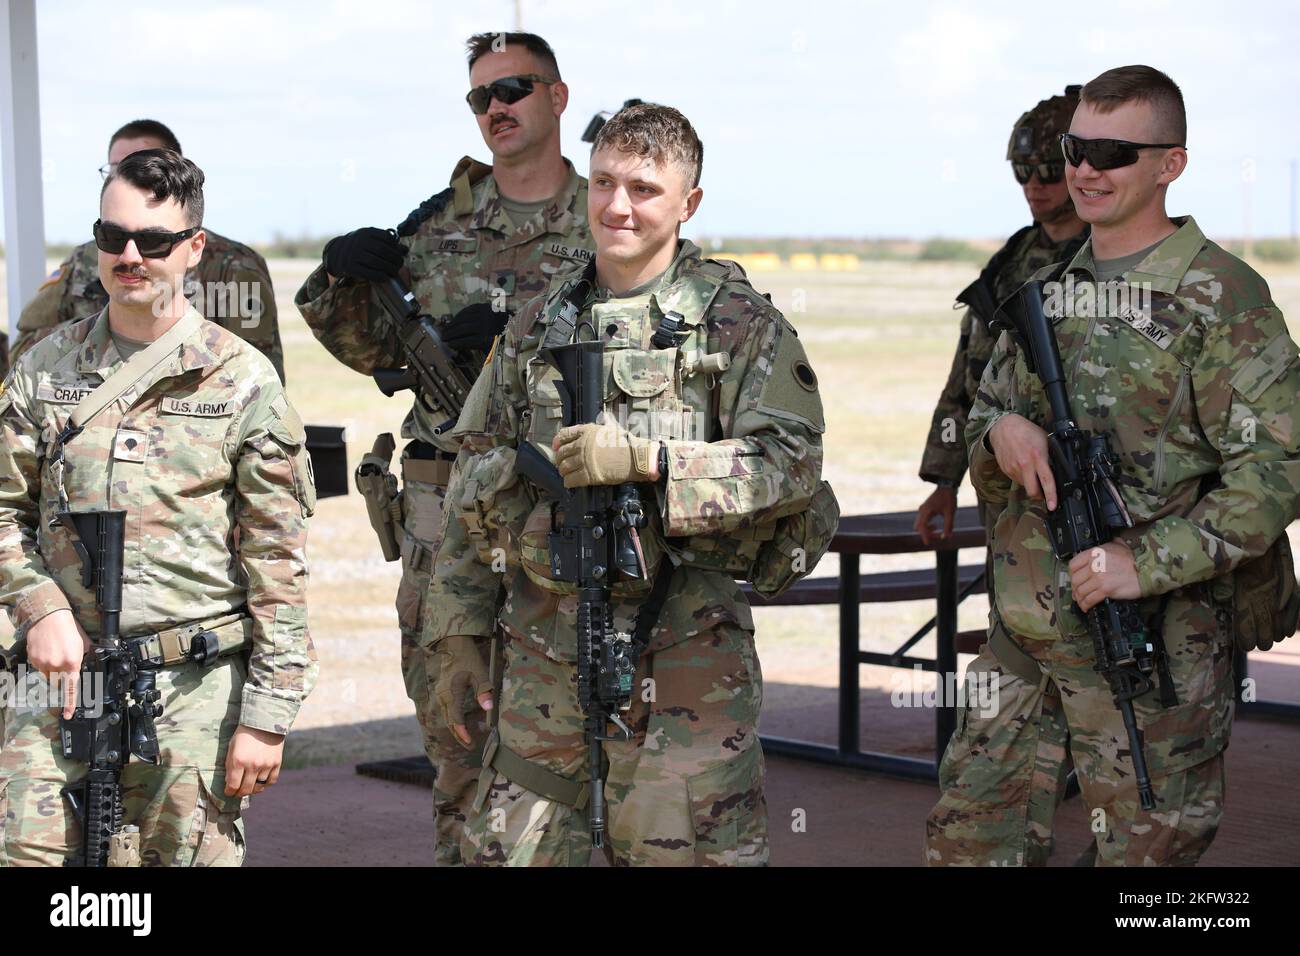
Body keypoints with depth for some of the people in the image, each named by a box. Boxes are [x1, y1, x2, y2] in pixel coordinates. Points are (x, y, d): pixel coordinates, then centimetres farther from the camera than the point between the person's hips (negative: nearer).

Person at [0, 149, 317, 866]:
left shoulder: (242, 380, 0)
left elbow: (277, 559, -2)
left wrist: (268, 713, -6)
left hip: (198, 690, -2)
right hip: (67, 676, 2)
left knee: (190, 854, 3)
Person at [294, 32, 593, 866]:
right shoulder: (439, 224, 11)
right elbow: (373, 349, 14)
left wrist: (514, 338, -19)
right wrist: (345, 280, -6)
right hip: (446, 506, 4)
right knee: (449, 704, 9)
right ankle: (464, 850, 21)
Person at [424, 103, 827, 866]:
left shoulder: (737, 320, -1)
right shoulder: (538, 324, 12)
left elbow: (793, 463, -12)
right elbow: (477, 488, 15)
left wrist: (643, 458, -20)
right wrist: (460, 631, 10)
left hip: (682, 648, -4)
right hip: (543, 642, 4)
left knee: (678, 848, 0)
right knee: (509, 847, 9)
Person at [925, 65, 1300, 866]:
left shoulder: (1220, 297, -9)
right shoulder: (1047, 289, 13)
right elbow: (979, 417, 20)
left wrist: (1149, 563, -22)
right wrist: (999, 433, -5)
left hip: (1156, 648, -6)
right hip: (1026, 635, 7)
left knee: (1144, 847, 4)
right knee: (965, 829, 12)